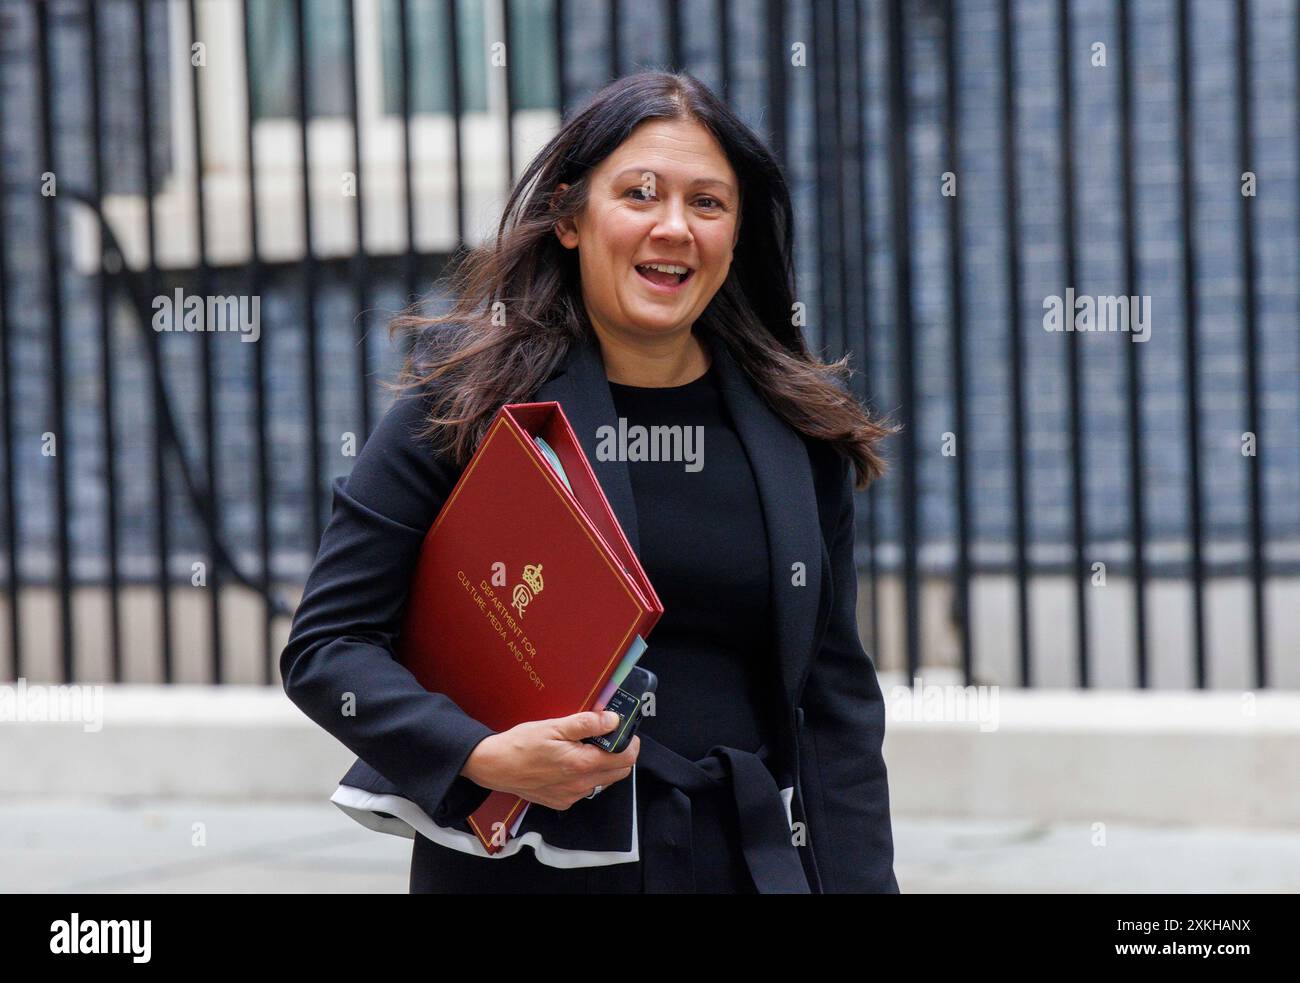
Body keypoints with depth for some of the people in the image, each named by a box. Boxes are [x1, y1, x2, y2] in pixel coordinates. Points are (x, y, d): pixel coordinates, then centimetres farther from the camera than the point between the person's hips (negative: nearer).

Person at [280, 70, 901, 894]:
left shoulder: (800, 432, 6)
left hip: (754, 858, 3)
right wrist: (479, 757, -21)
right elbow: (325, 646, -6)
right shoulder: (470, 402, -5)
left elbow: (836, 695, 9)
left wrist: (864, 882, 0)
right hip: (525, 868, -3)